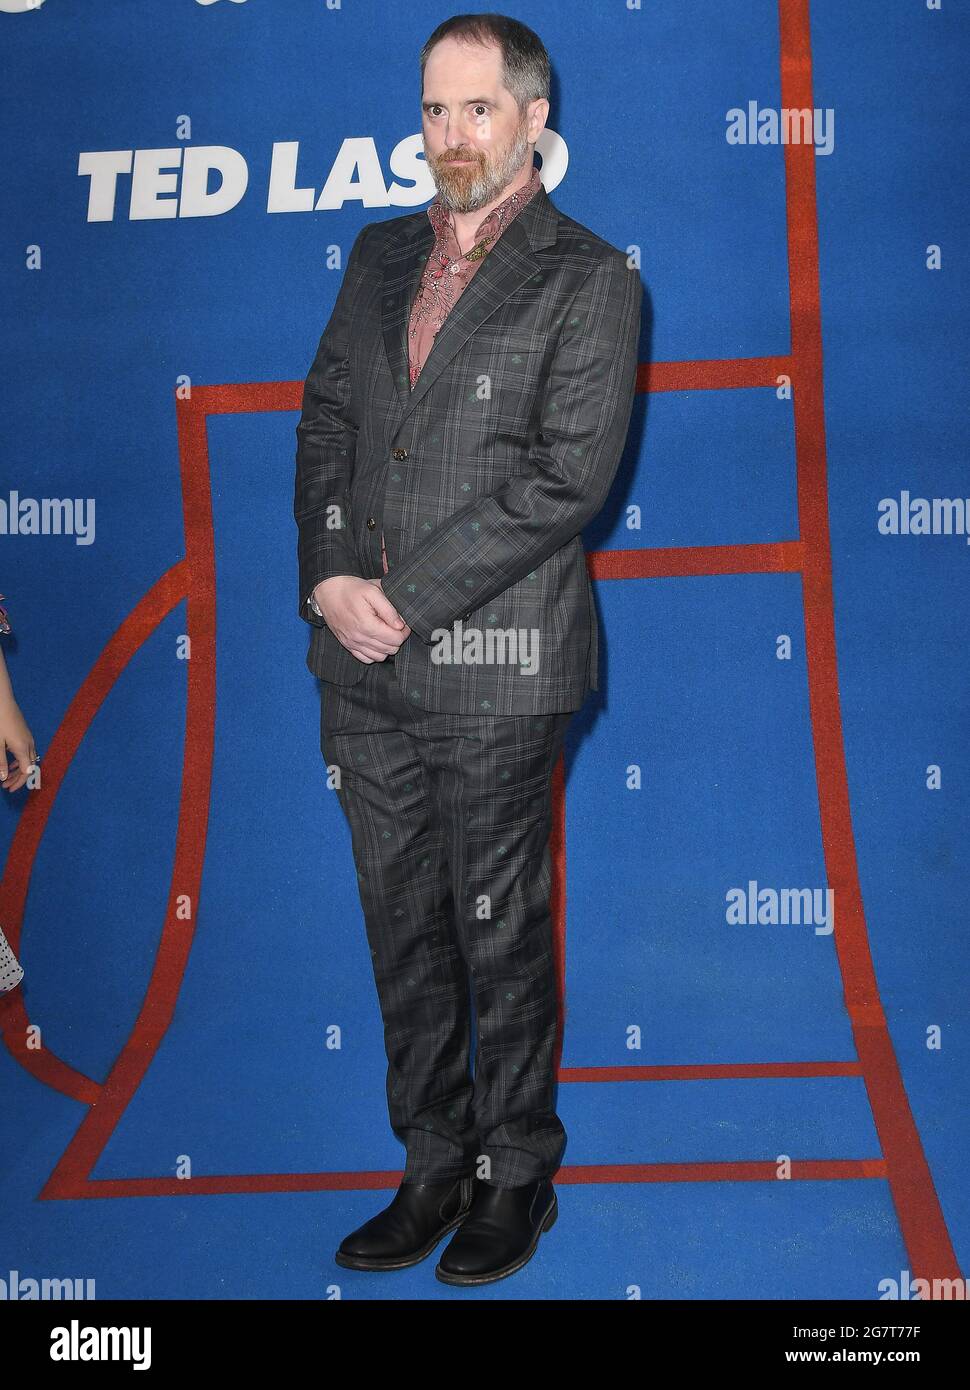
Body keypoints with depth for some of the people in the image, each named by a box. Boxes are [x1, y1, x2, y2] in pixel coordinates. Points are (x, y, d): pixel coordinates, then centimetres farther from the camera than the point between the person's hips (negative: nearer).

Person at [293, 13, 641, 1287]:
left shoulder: (590, 281, -3)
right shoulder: (380, 257, 15)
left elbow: (568, 477, -12)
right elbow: (325, 424, 12)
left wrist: (406, 600, -15)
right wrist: (330, 582, -5)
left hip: (495, 668, -5)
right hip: (364, 668, 5)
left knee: (502, 935, 5)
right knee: (405, 932, 12)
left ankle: (518, 1176, 23)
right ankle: (434, 1169, 26)